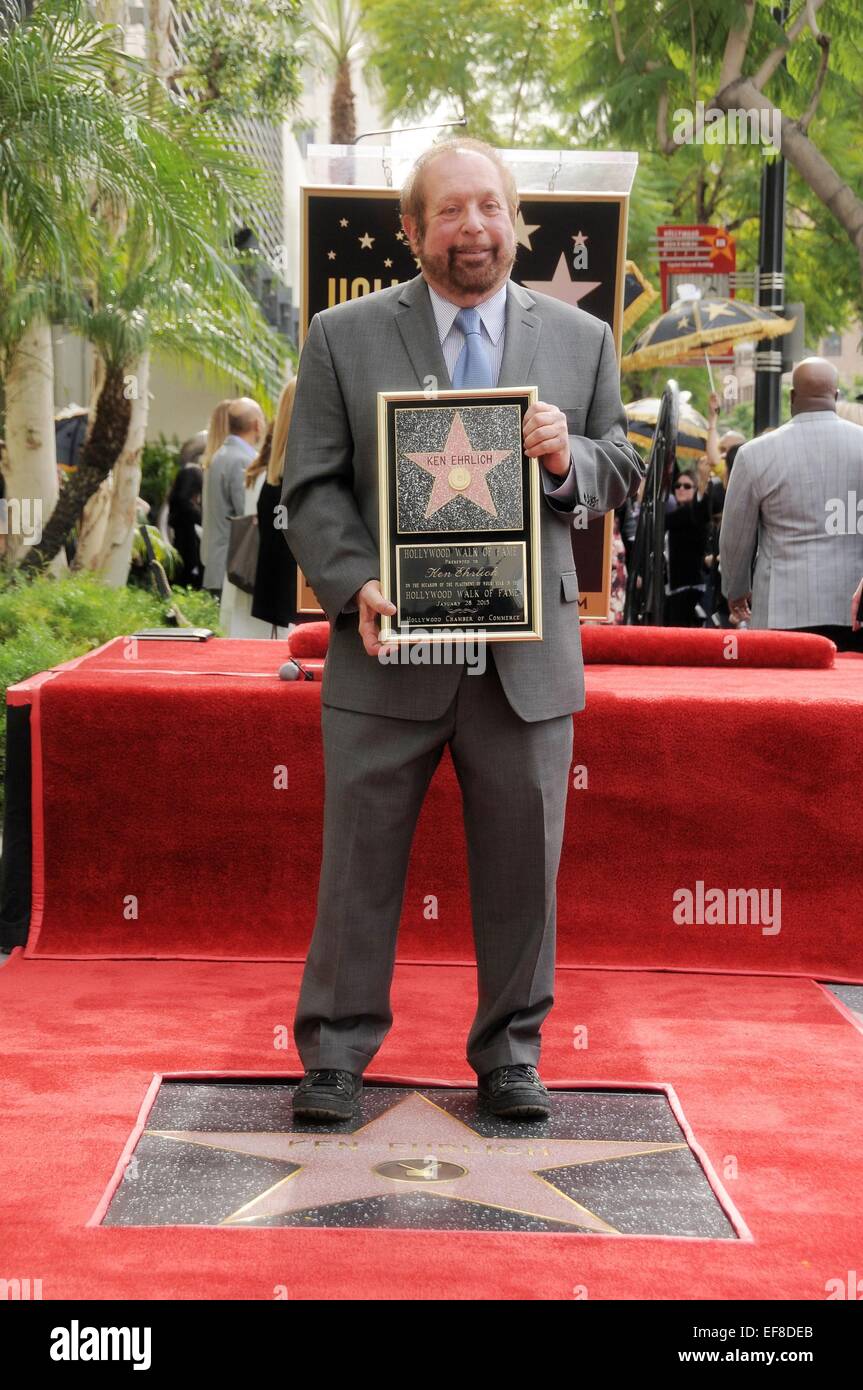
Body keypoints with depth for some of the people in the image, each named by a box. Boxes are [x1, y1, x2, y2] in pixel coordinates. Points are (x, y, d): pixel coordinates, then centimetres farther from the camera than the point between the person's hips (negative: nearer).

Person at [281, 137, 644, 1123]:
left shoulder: (581, 340, 10)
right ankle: (336, 1053, 18)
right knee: (360, 862, 4)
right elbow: (312, 486, 1)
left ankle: (509, 1052, 23)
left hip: (528, 658, 2)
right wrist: (353, 583, -15)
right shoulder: (346, 337, 4)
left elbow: (621, 477, 12)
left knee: (523, 864, 8)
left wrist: (569, 459, -11)